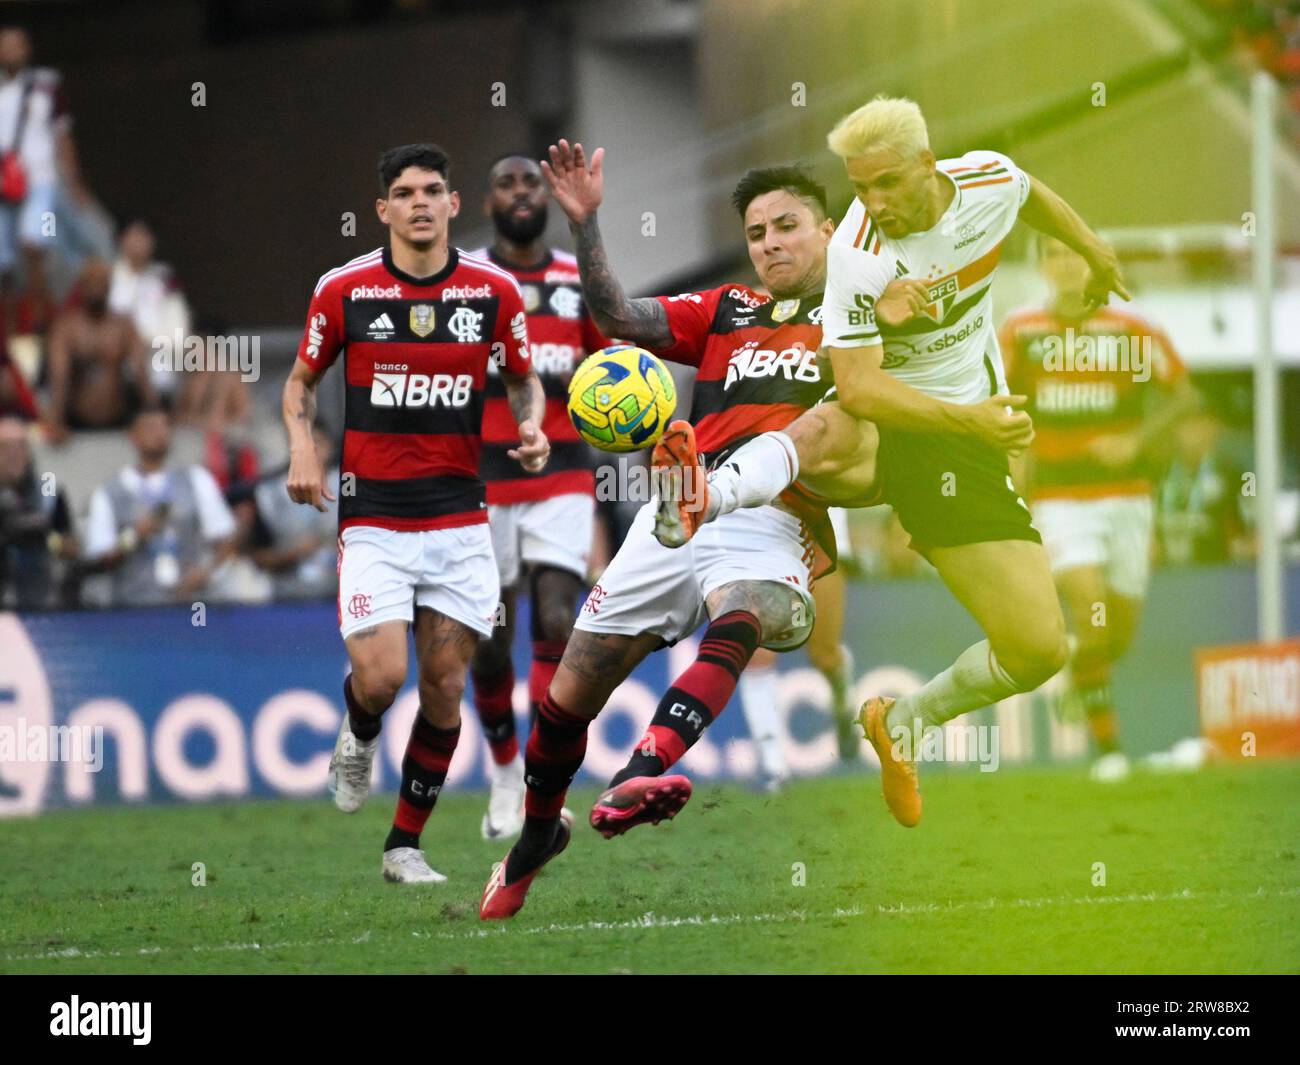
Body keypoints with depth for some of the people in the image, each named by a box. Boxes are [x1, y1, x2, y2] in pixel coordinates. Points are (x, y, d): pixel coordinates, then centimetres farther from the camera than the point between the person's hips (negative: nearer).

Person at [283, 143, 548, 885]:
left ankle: (407, 845, 16)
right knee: (381, 677, -15)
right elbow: (303, 380, 12)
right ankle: (359, 740, 22)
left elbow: (524, 378, 15)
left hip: (460, 517, 2)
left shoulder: (494, 290, 1)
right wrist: (303, 448, -5)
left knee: (445, 686, 2)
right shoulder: (344, 290, -2)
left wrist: (533, 425, -6)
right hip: (373, 516, -2)